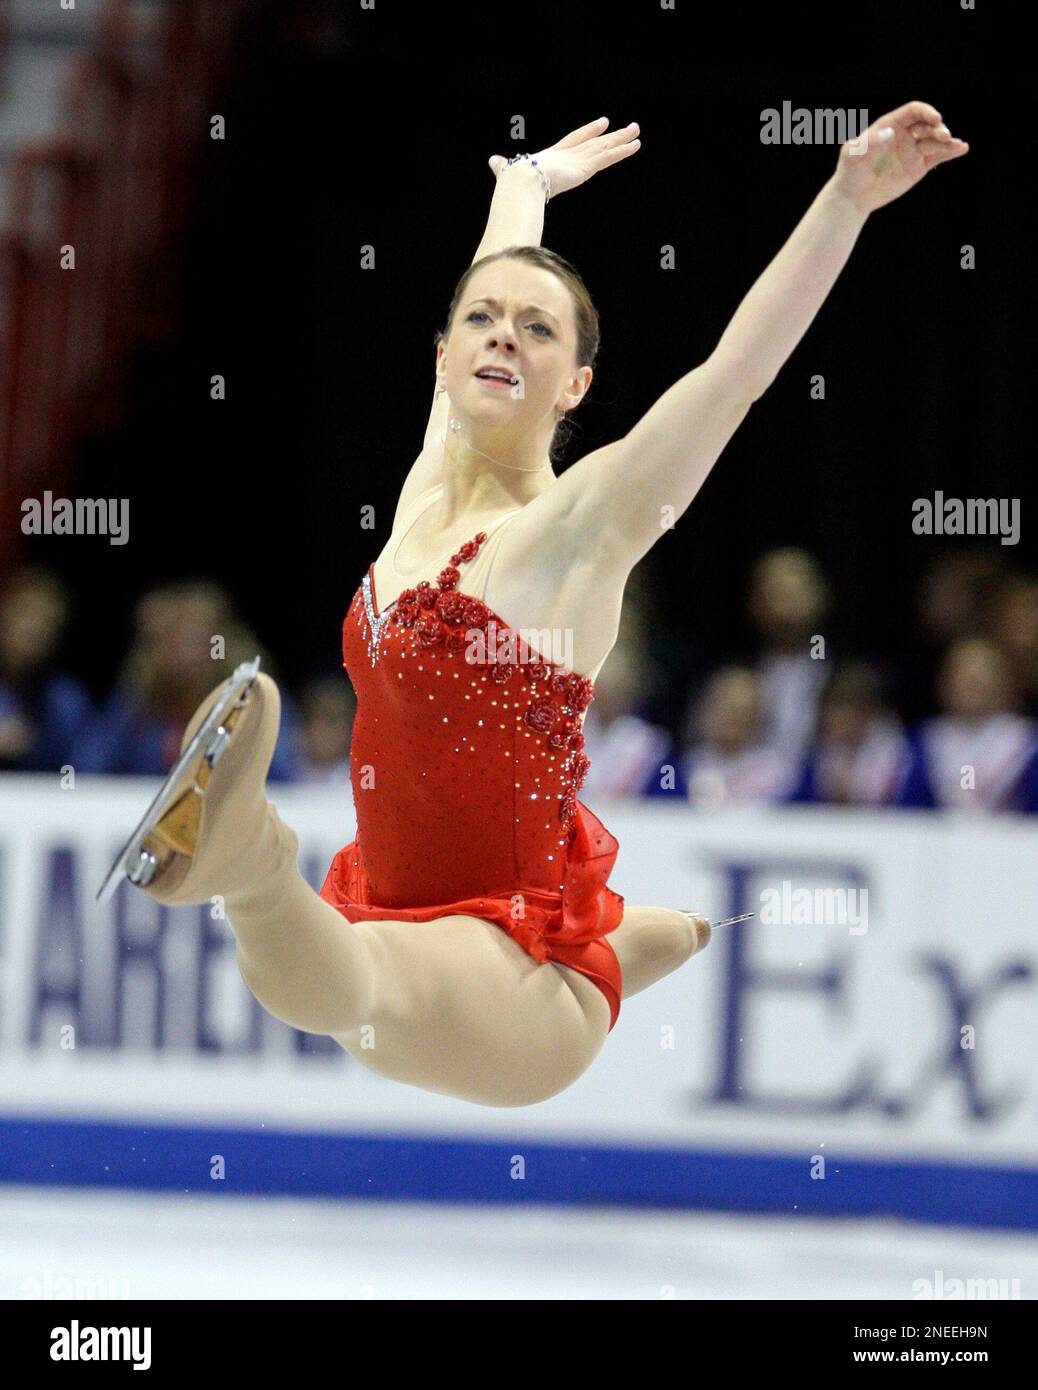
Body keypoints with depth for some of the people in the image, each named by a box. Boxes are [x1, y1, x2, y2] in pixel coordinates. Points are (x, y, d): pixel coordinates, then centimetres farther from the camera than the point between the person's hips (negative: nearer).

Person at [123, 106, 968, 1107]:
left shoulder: (577, 524, -12)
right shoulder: (431, 488, 6)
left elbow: (739, 366, -25)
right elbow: (495, 279, 24)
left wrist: (848, 198, -36)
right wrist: (531, 180, 43)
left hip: (515, 980, -9)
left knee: (331, 980, -42)